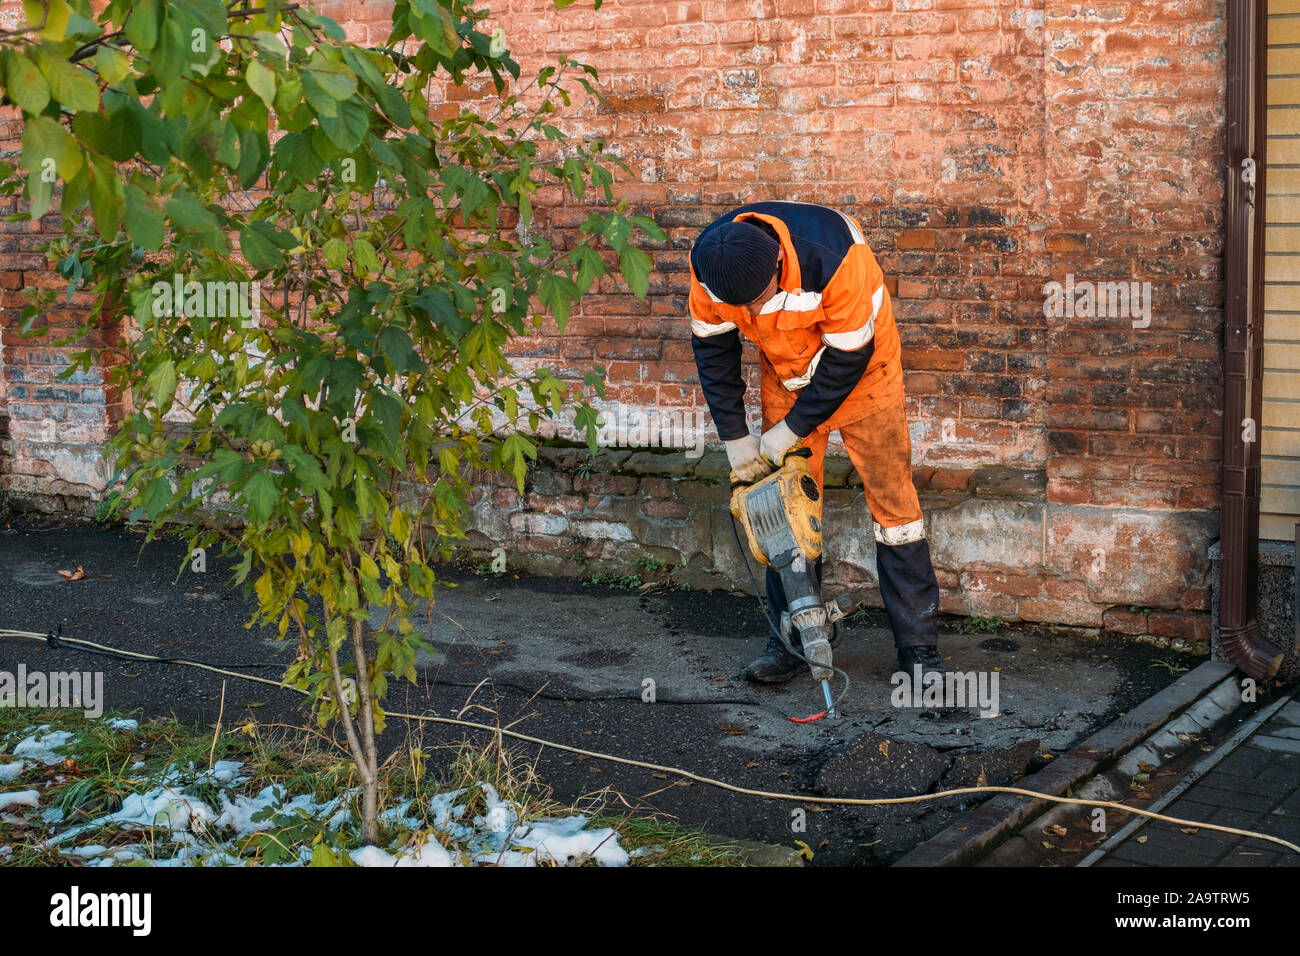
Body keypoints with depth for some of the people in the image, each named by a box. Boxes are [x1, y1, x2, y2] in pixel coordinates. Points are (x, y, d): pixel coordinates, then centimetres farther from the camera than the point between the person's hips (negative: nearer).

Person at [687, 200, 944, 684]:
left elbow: (848, 357, -27)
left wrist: (791, 431, -21)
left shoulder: (834, 257, -38)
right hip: (786, 373, 4)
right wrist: (735, 436, -9)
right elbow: (712, 349, -8)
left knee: (891, 494, -3)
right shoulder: (708, 264, -24)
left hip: (861, 370, -4)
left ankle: (918, 644, 4)